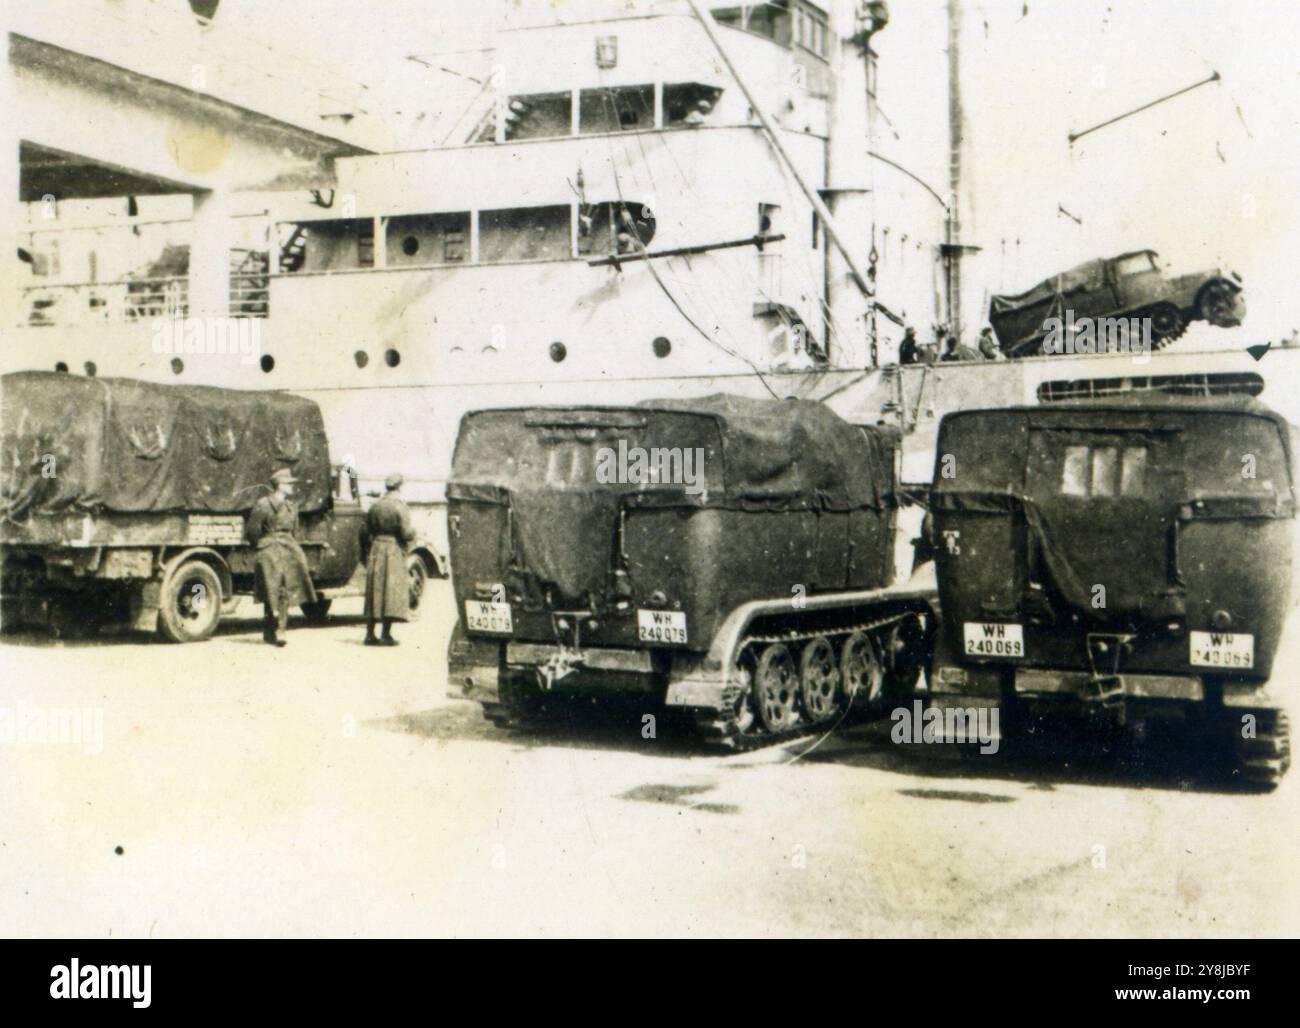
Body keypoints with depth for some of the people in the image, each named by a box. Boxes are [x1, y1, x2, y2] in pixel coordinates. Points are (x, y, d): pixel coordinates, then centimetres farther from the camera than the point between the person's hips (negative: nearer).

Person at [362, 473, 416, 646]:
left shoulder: (374, 506, 7)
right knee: (392, 591, 0)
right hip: (394, 550, -5)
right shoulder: (400, 507, -10)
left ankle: (370, 634, 11)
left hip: (376, 549, 5)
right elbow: (406, 534, -16)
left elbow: (367, 533, 10)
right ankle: (386, 635, -1)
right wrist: (413, 534, 6)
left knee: (374, 590, 10)